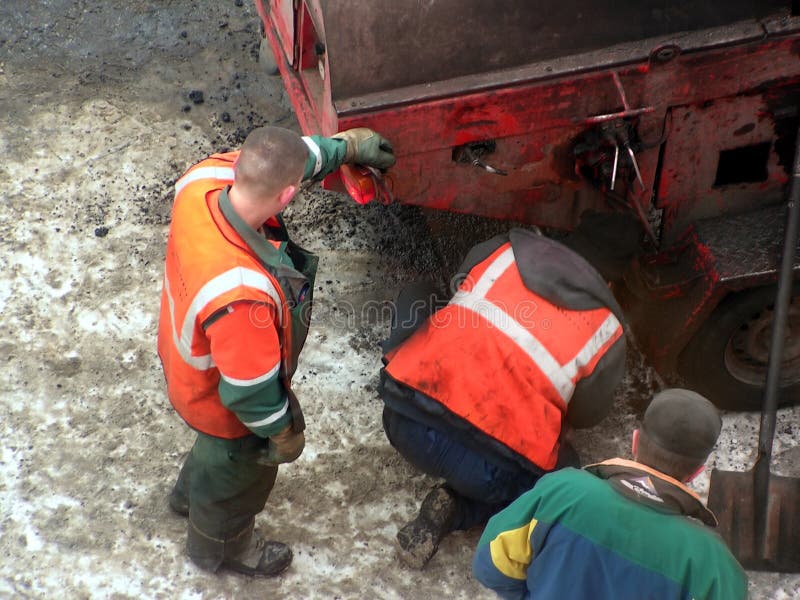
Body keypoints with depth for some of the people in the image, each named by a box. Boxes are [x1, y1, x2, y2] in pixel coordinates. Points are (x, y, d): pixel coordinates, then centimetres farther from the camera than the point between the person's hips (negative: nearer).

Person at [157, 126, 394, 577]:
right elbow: (250, 390, -32)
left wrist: (349, 145, 3)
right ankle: (220, 547, 60)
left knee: (220, 449, 39)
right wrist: (285, 436, -12)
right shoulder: (242, 297, -49)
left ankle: (191, 493, 71)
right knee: (238, 469, 28)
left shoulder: (202, 183, -30)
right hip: (221, 402, -7)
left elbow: (275, 156, -7)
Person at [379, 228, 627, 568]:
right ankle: (459, 508, 4)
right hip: (491, 468, -3)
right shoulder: (605, 329, 9)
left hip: (405, 419, 4)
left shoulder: (501, 251, 16)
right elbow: (586, 415, 20)